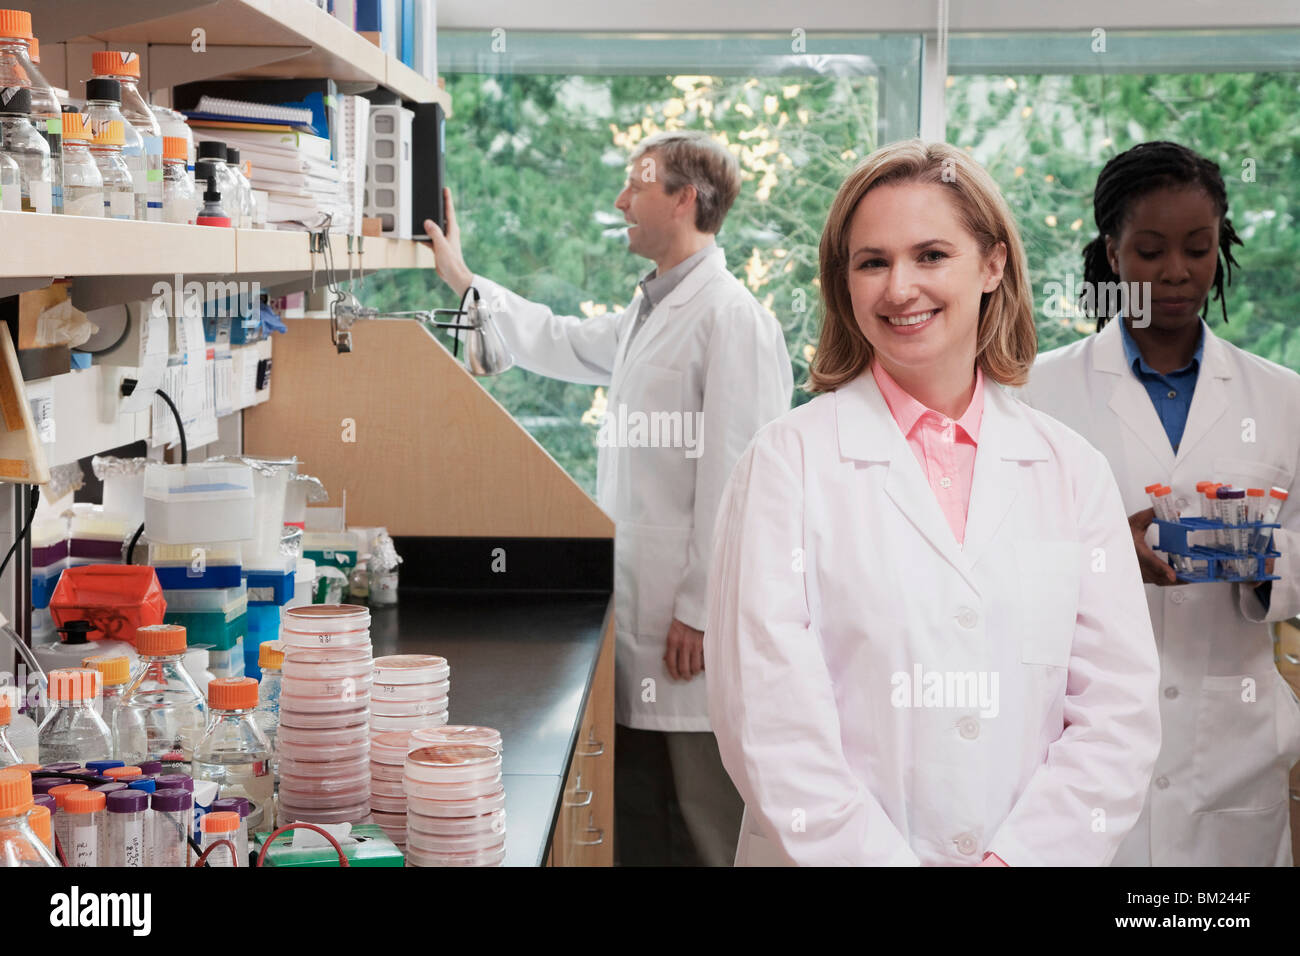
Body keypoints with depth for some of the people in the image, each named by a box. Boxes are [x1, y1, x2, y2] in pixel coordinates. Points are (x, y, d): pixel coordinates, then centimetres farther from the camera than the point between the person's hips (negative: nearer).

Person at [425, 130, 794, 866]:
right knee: (637, 830, 17)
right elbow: (561, 343, 33)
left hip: (694, 632, -10)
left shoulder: (733, 320, -15)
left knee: (710, 834, -2)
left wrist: (702, 611, -19)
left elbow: (732, 480, -19)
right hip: (641, 622, 10)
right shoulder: (648, 316, 17)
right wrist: (463, 280, 36)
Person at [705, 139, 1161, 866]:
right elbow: (768, 719, -12)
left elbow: (1120, 712, -1)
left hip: (1034, 851, 2)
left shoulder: (1072, 471, 3)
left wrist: (1018, 855, -13)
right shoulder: (788, 460, -6)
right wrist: (879, 858, -18)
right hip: (833, 858, -2)